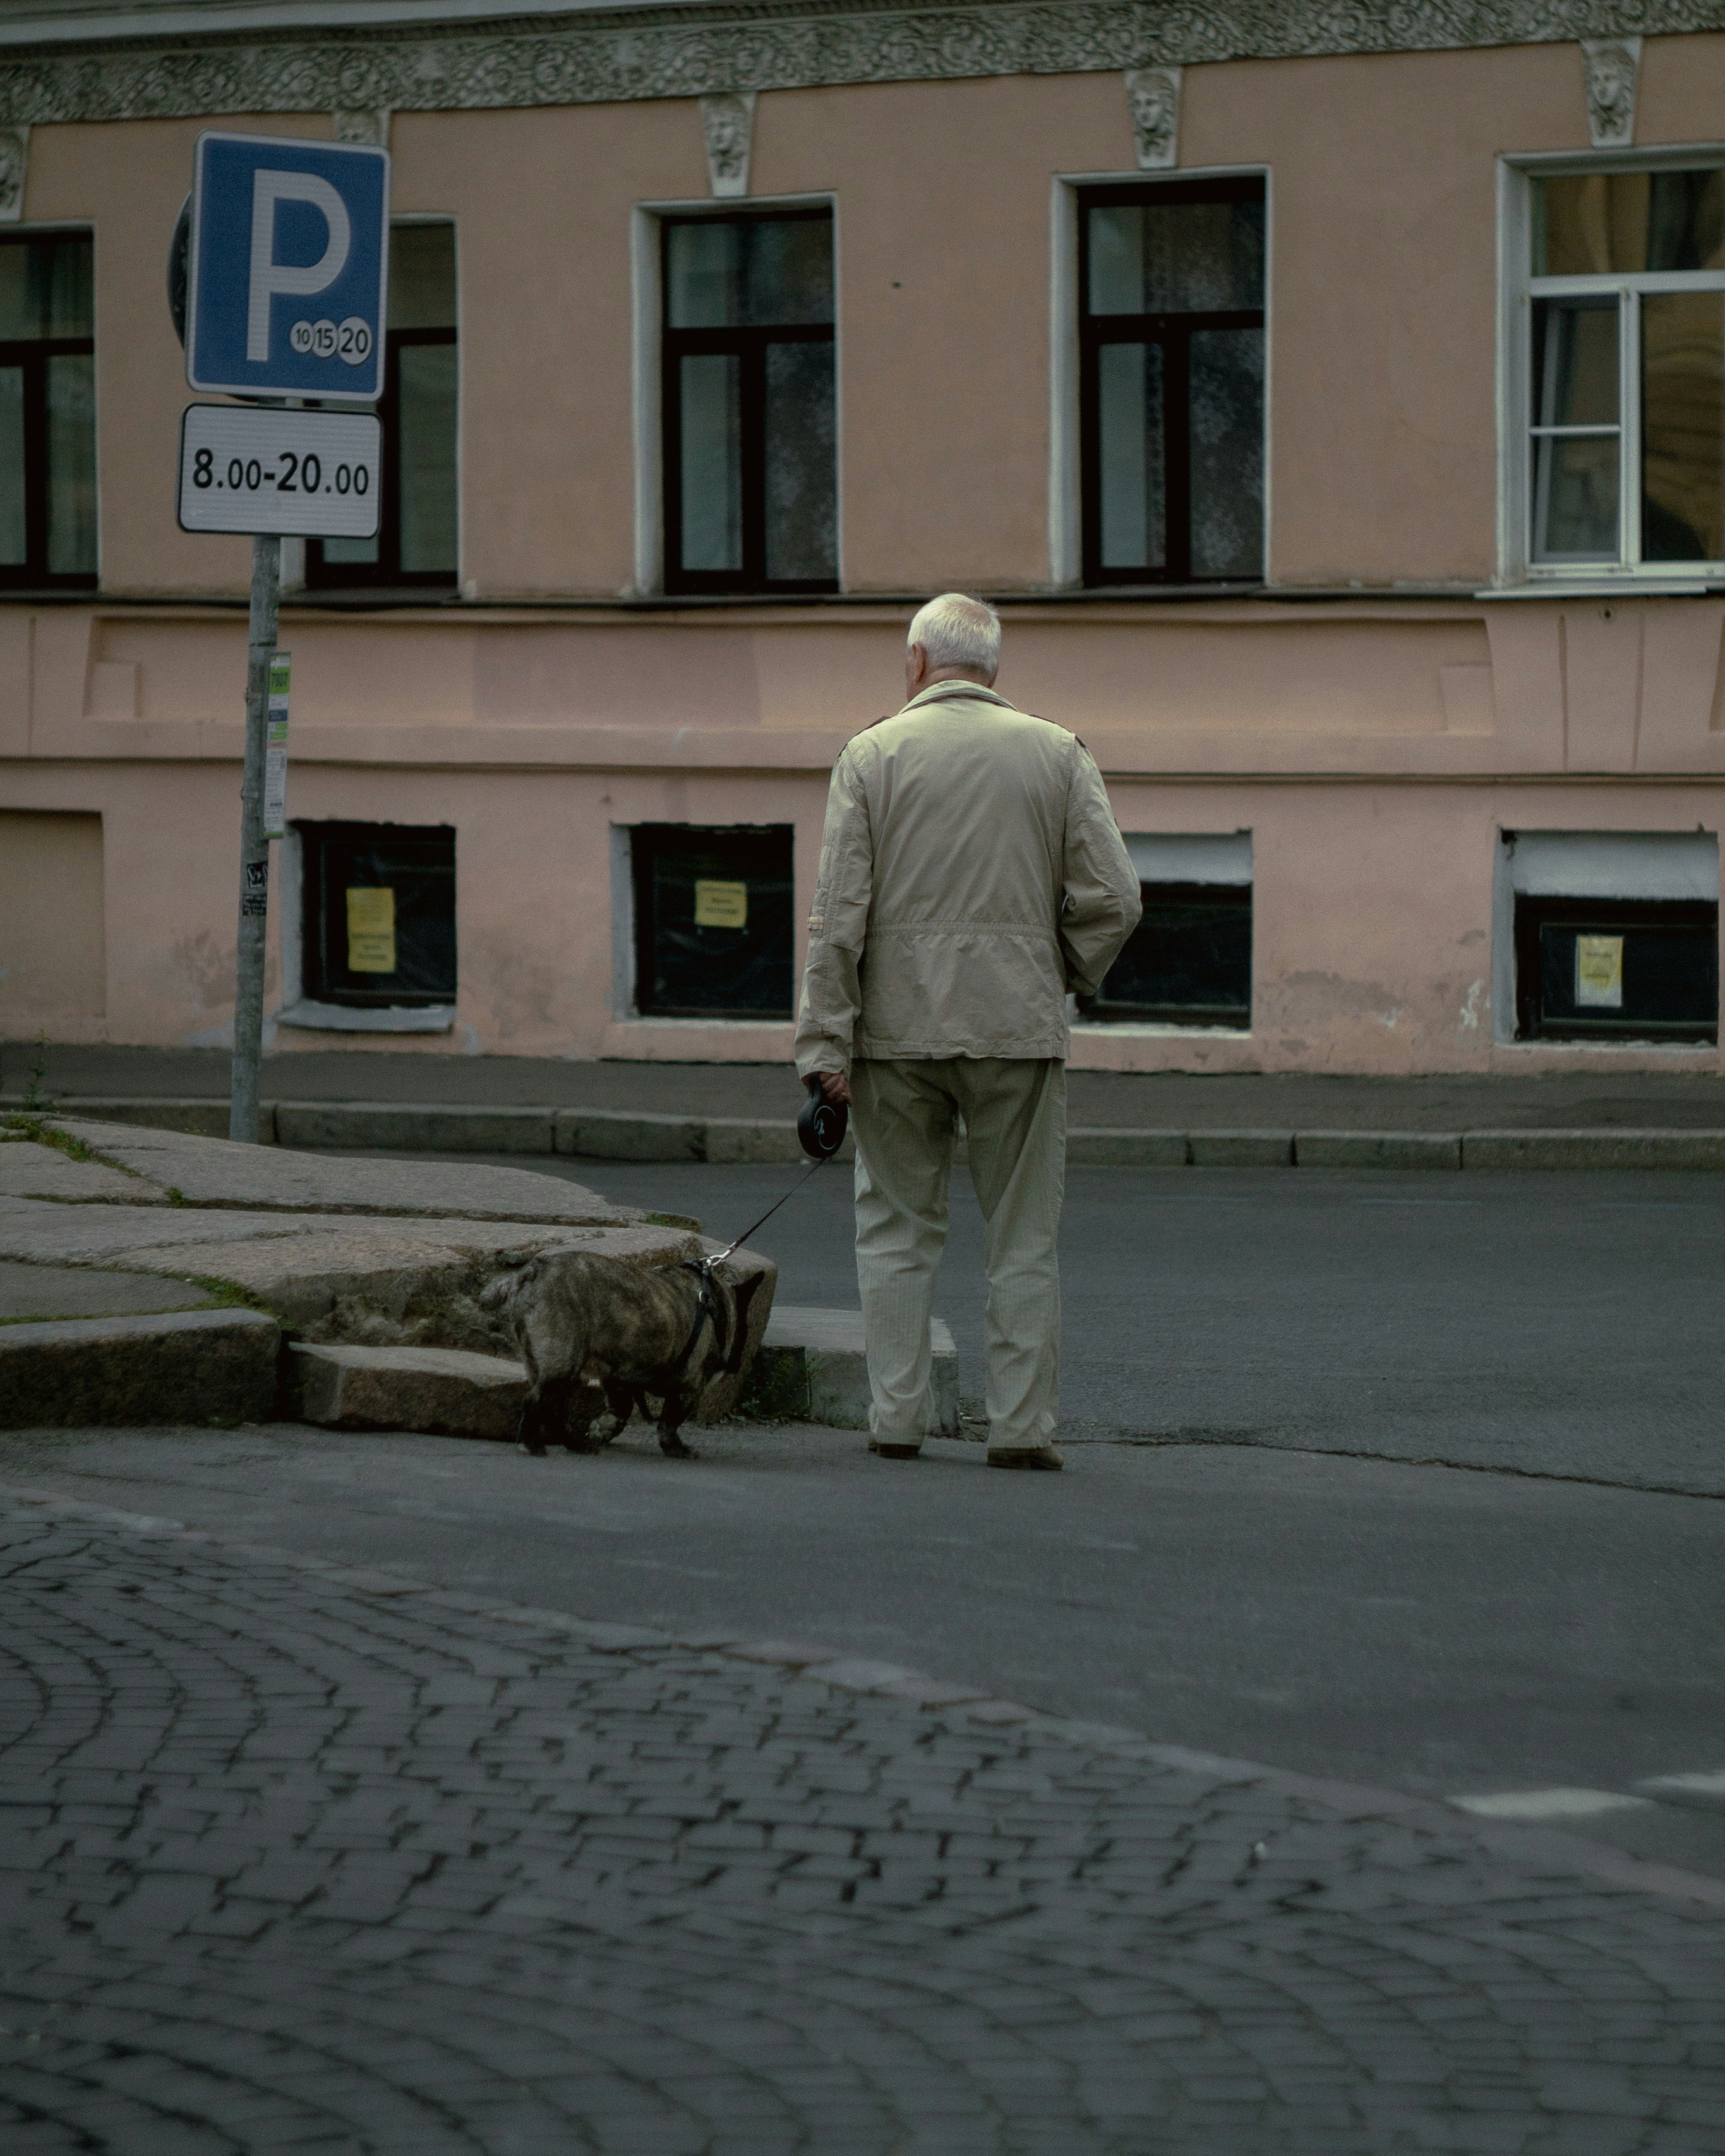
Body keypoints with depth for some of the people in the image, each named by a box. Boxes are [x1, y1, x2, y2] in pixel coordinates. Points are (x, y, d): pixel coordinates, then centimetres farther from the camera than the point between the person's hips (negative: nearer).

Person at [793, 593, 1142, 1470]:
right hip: (1019, 1029, 0)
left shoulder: (872, 755, 2)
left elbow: (838, 913, -4)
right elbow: (1112, 897, -1)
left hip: (899, 1027, 0)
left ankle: (897, 1418, 7)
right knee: (1023, 1237, 5)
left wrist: (825, 1044, -4)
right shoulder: (1058, 754, 4)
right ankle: (1021, 1425, 3)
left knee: (897, 1228, 9)